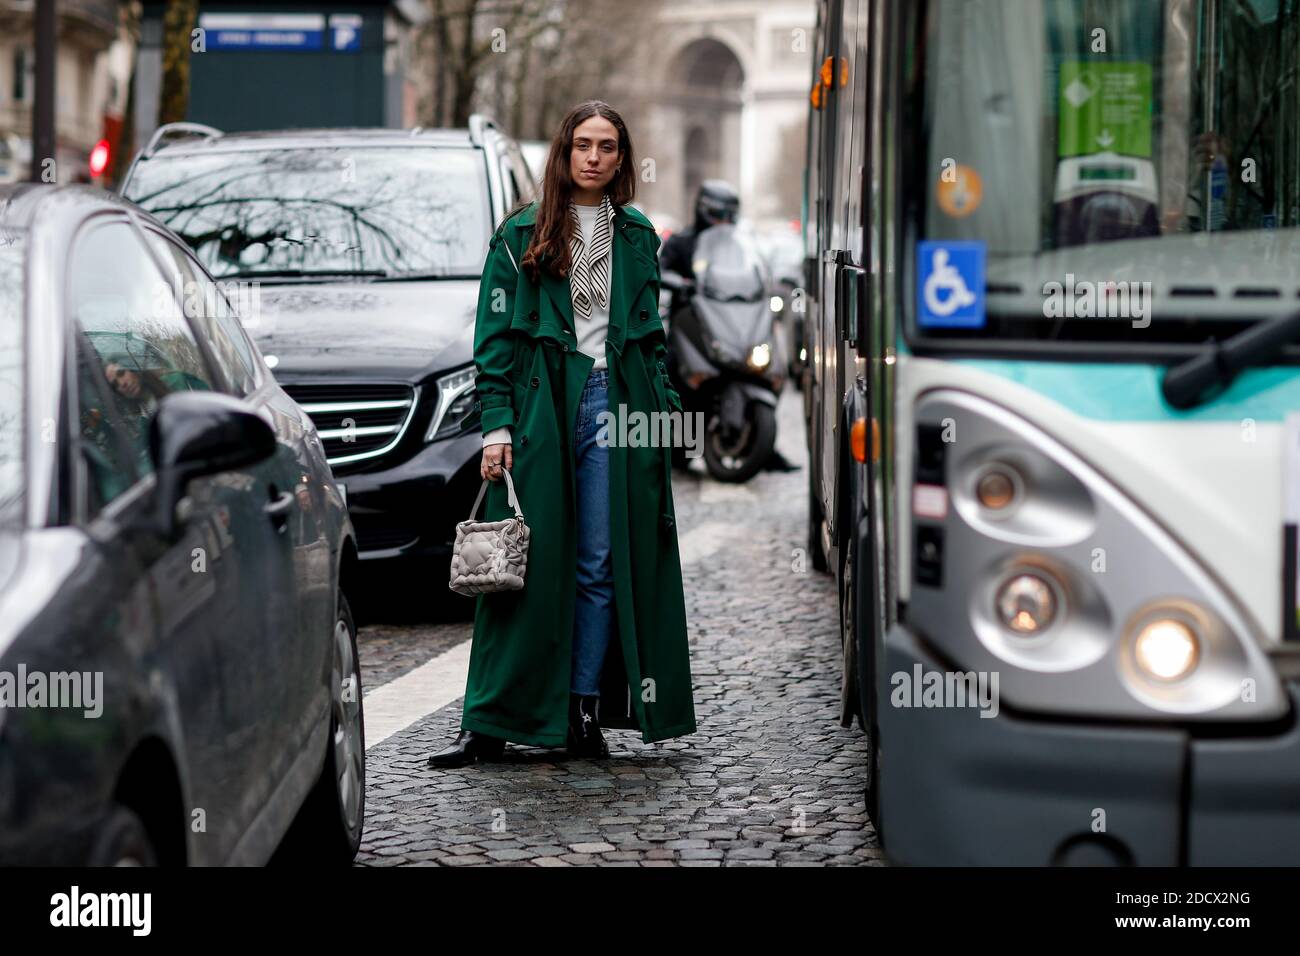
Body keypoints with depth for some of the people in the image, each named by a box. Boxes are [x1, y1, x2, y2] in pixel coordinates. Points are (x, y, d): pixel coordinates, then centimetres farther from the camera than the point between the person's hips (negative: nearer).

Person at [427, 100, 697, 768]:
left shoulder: (638, 238, 15)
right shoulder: (521, 236, 5)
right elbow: (494, 339, 1)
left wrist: (666, 411, 9)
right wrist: (496, 425, -8)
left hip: (617, 408, 3)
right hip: (541, 408, -3)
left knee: (603, 563, 1)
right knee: (528, 564, -4)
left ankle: (584, 712, 7)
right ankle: (489, 722, 0)